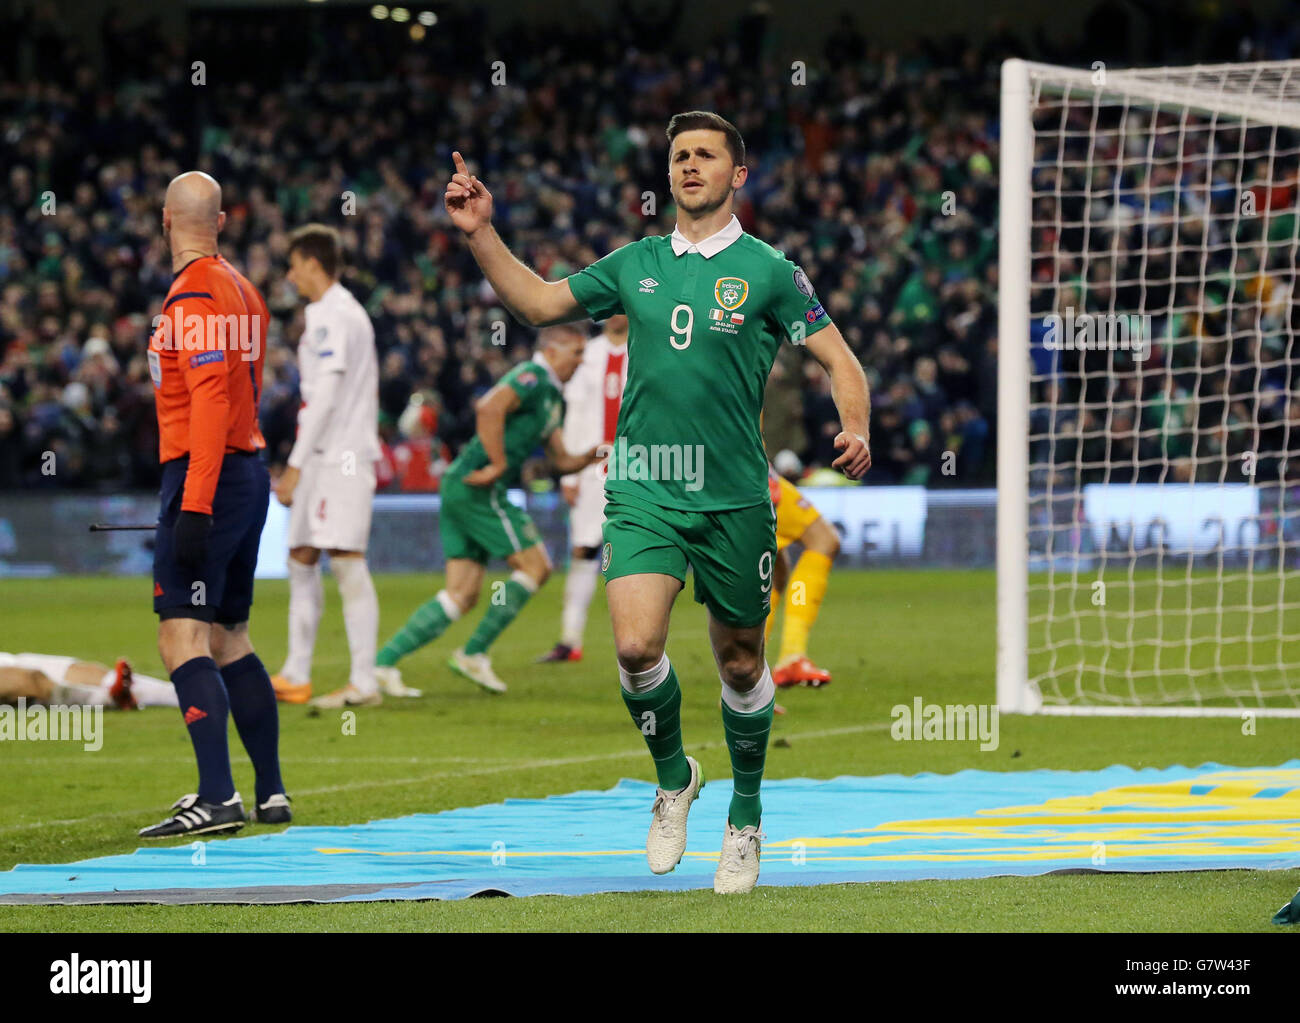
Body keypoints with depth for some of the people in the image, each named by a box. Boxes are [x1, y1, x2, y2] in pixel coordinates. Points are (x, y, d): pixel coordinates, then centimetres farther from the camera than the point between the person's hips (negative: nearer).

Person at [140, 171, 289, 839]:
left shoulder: (193, 296, -13)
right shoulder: (241, 290, 14)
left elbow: (211, 399, -21)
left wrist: (194, 506, -25)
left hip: (206, 477, -9)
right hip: (249, 472, 9)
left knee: (182, 639, -13)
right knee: (229, 639, 15)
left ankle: (218, 797, -23)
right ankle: (270, 795, 17)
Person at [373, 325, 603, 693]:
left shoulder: (551, 397, 23)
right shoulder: (532, 378, -10)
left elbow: (562, 459, 26)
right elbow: (490, 408, -27)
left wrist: (589, 456, 6)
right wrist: (498, 464, -23)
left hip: (461, 488, 10)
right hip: (476, 487, -10)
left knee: (462, 596, 5)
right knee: (534, 566, -4)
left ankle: (383, 662, -1)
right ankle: (474, 654, -1)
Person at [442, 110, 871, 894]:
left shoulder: (767, 271, 0)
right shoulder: (636, 265, 10)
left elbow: (838, 359, 1)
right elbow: (539, 302, 17)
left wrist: (856, 431, -17)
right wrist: (481, 234, 6)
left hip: (734, 498, -2)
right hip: (643, 490, 2)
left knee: (740, 660, 7)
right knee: (636, 646, -16)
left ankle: (746, 821, 26)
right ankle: (673, 778, 11)